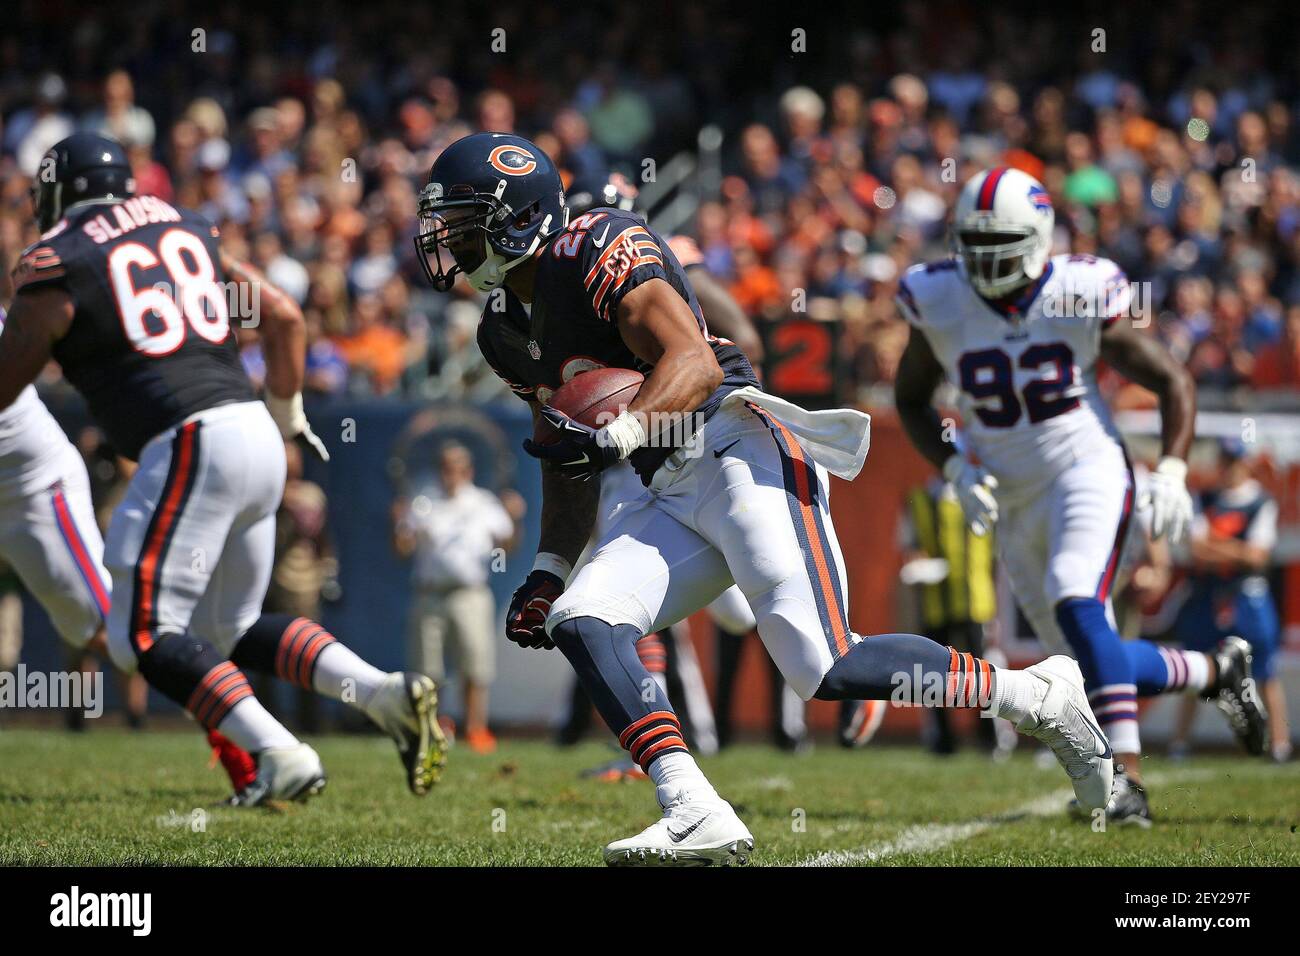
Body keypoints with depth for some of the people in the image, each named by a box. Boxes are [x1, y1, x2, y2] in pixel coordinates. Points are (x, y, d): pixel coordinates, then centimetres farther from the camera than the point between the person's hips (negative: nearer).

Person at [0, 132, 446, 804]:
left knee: (146, 634, -4)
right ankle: (383, 692, 0)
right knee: (231, 629, 18)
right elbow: (283, 317, 22)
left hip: (192, 446, -8)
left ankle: (281, 756, -18)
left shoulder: (56, 267, -1)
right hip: (255, 436, 8)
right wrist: (287, 413, 35)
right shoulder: (182, 230, 19)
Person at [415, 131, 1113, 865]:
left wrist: (614, 435, -36)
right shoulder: (506, 331, 18)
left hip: (734, 454, -9)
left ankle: (1041, 697, -3)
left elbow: (696, 363, -21)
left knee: (826, 668, -20)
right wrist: (547, 573, 18)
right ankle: (699, 819, -25)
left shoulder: (598, 252, -9)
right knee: (579, 622, -16)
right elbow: (569, 465, 28)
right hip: (661, 501, 9)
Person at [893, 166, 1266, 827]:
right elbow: (911, 400, 11)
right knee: (1095, 664, 5)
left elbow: (1173, 382, -1)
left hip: (1087, 471, -4)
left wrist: (1171, 471, -15)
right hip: (1014, 500, 4)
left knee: (1075, 603, -31)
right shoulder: (940, 305, -5)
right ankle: (1218, 671, 33)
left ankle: (1126, 775, -33)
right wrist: (955, 468, -6)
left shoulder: (1082, 296, -11)